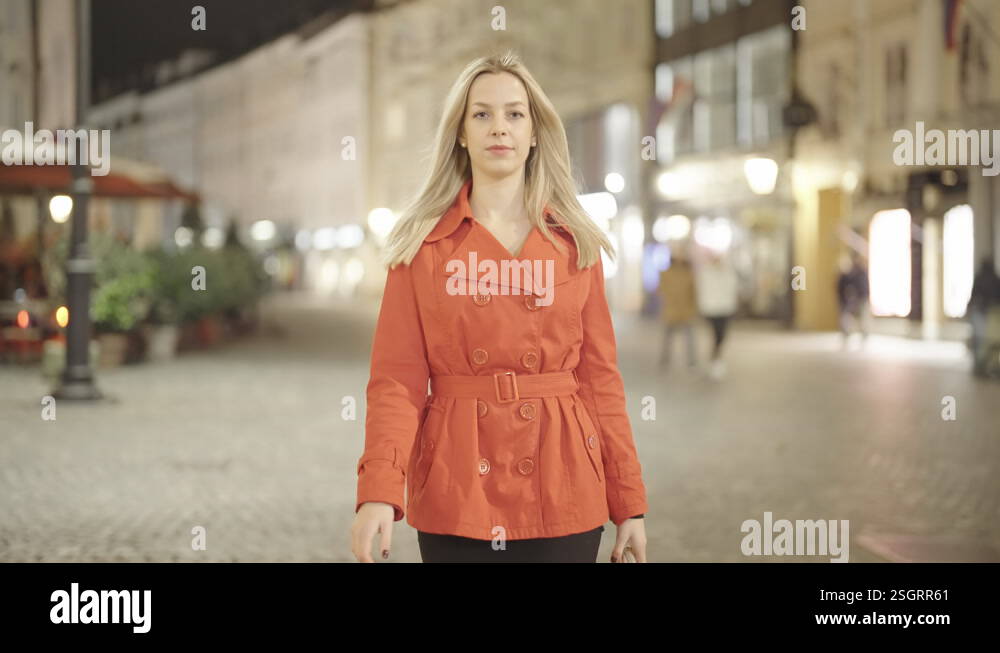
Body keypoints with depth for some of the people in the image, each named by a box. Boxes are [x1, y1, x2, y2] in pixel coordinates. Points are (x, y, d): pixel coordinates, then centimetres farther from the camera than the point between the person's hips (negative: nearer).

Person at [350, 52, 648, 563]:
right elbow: (397, 380, -3)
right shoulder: (422, 246, 1)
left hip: (562, 495, 1)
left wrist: (629, 502, 3)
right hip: (457, 494, -1)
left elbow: (600, 376, 6)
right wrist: (379, 492, -17)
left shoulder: (575, 244, 6)